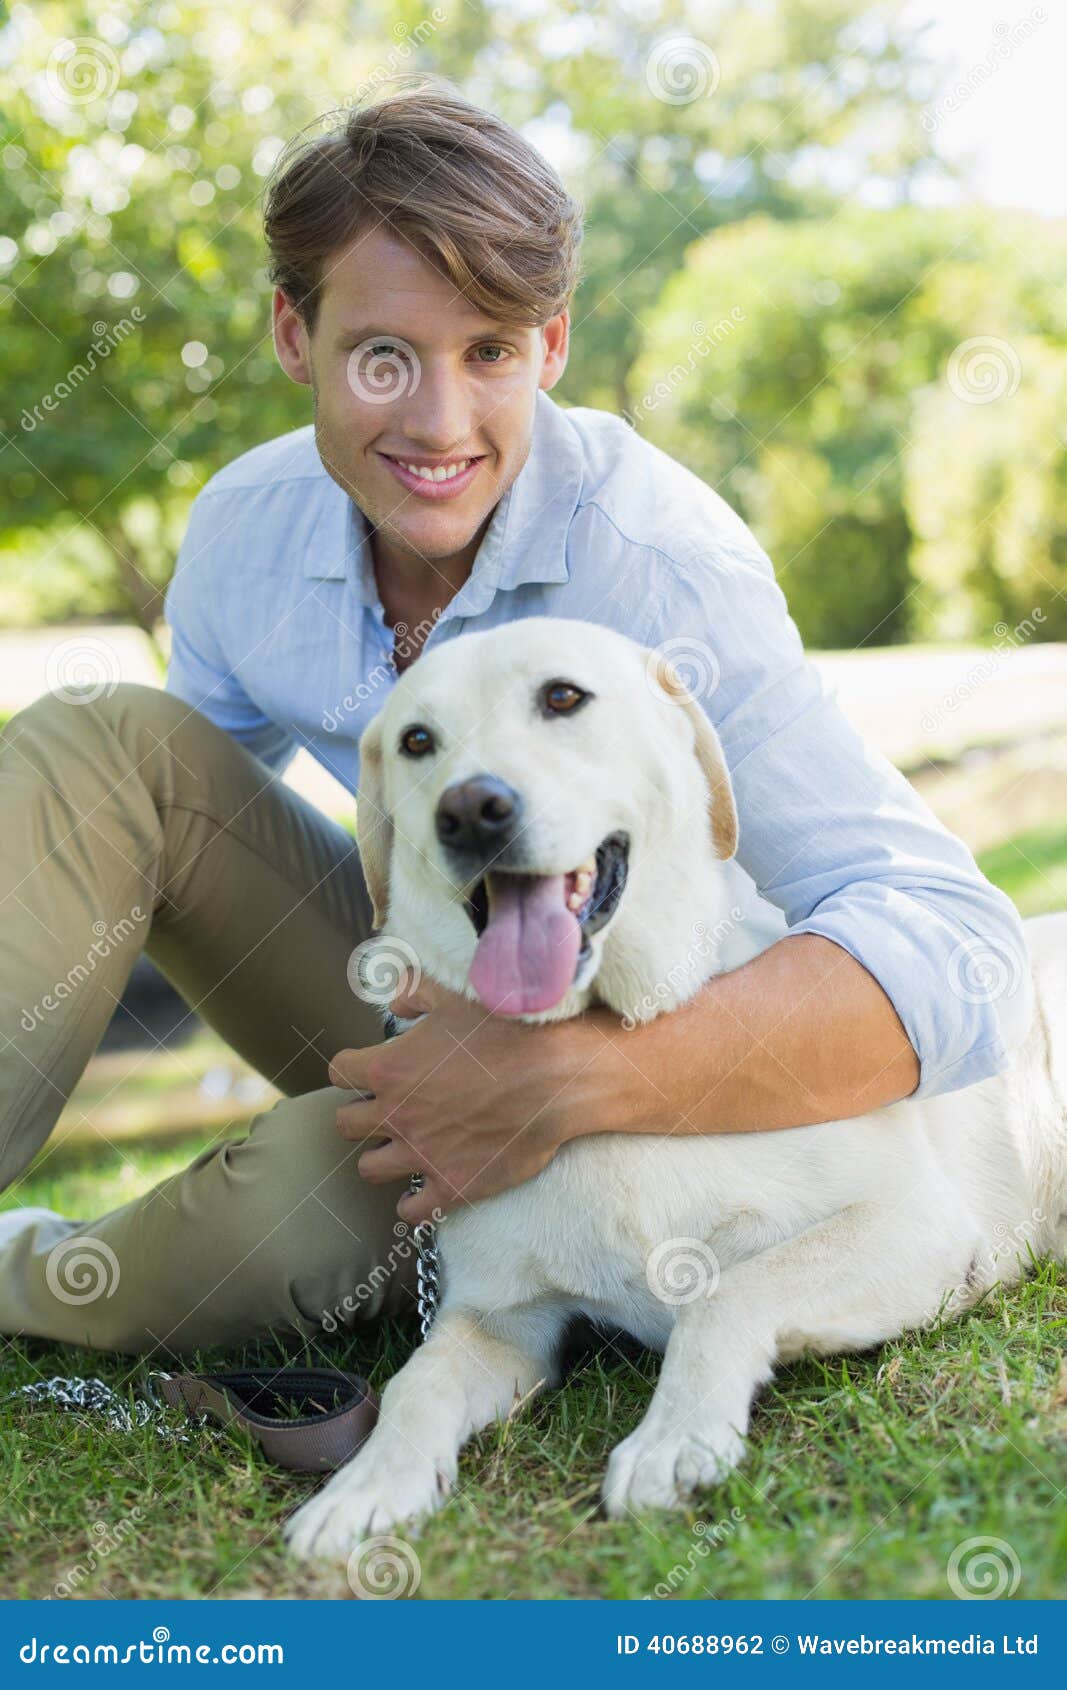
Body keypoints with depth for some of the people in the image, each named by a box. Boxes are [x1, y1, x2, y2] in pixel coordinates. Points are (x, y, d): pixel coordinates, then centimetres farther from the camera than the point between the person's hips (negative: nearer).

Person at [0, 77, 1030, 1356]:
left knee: (331, 1176, -36)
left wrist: (567, 1079, -50)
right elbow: (193, 792, 8)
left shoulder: (668, 570, -30)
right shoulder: (241, 531, -11)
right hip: (398, 996, 5)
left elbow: (954, 958, -39)